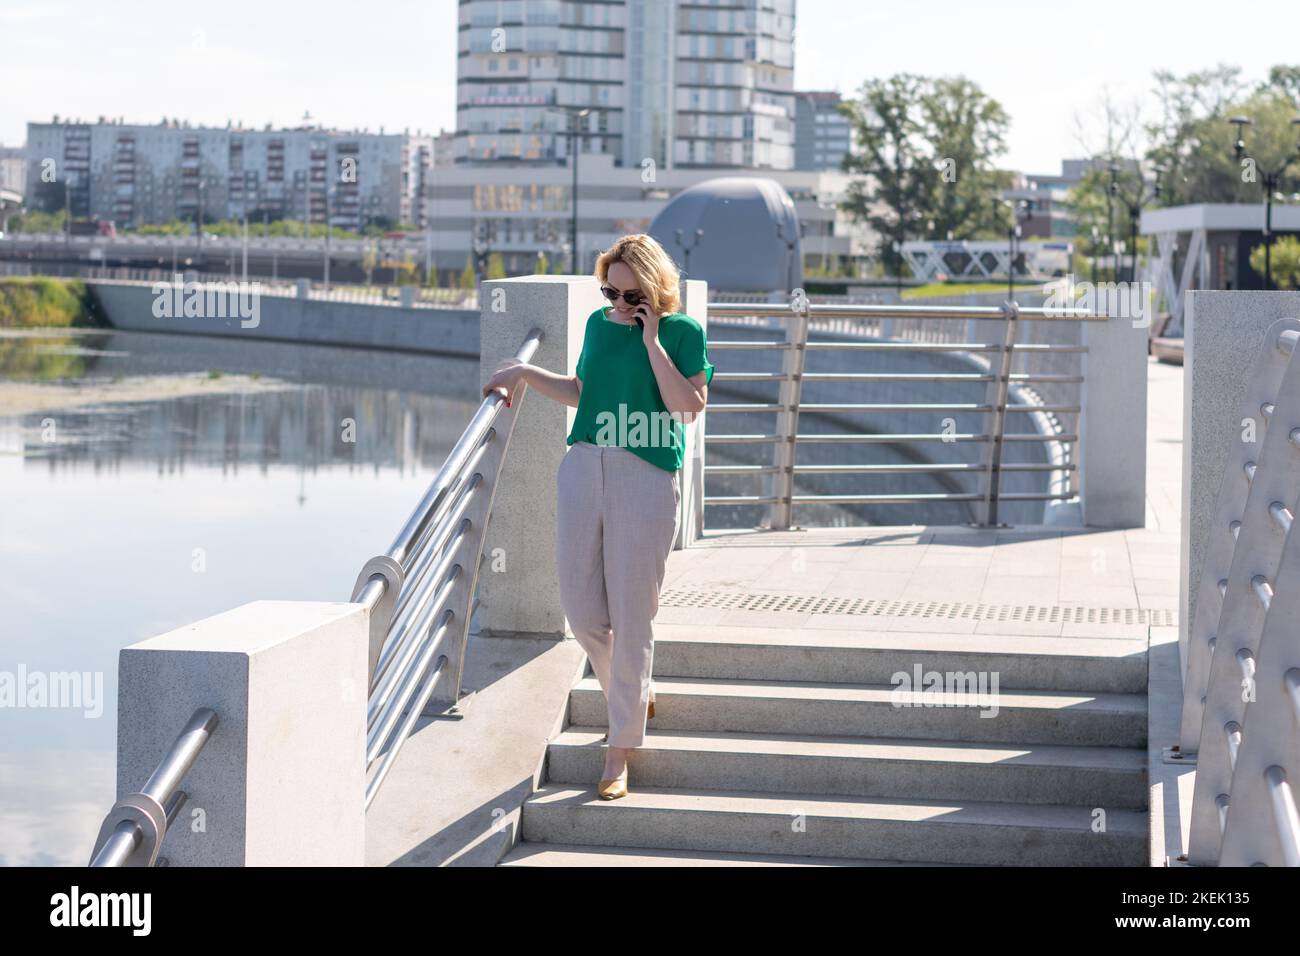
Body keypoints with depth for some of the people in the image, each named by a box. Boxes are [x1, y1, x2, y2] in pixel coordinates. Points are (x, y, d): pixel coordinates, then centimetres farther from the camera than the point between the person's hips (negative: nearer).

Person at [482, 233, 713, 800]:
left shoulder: (681, 331, -3)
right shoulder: (598, 323, 12)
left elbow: (690, 404, -14)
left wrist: (652, 342, -13)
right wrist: (526, 374, 19)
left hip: (646, 478, -5)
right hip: (583, 469, 5)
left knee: (630, 615, -2)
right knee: (580, 607, 5)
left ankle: (620, 753, 7)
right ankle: (632, 695, 33)